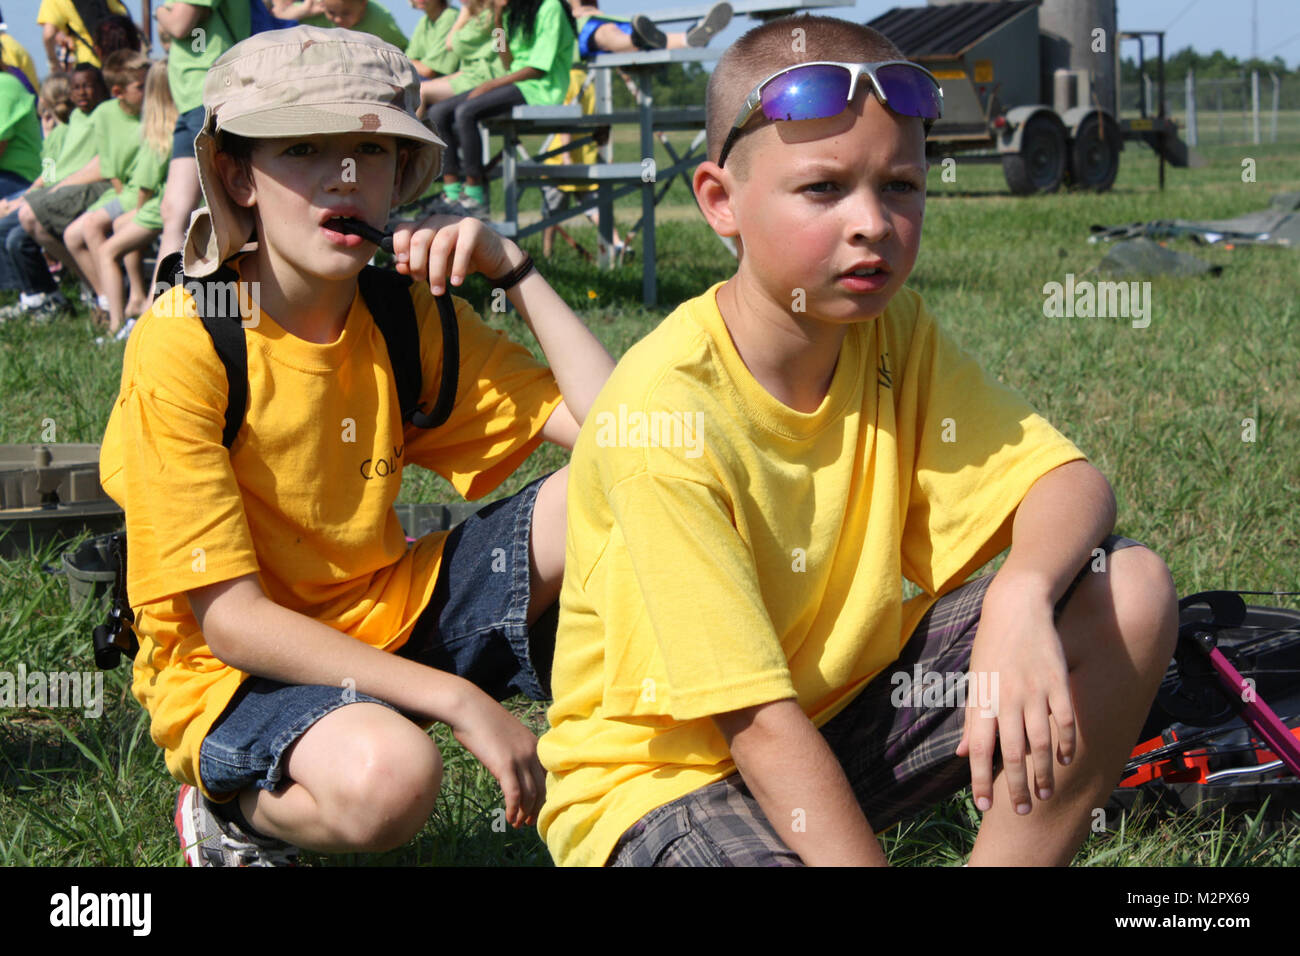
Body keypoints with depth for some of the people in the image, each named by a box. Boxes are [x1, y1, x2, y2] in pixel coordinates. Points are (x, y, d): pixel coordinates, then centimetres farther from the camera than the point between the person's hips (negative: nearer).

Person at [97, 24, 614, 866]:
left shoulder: (408, 317, -1)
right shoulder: (182, 344, -19)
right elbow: (229, 618, -21)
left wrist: (512, 269, -14)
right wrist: (461, 701, -26)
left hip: (385, 625, 6)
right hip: (235, 672, -6)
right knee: (386, 774, -39)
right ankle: (229, 812, -5)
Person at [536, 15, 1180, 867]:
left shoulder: (893, 333, -4)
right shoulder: (666, 411, -25)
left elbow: (1075, 485, -10)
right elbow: (759, 721, -26)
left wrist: (1021, 598, -32)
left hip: (845, 710, 7)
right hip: (661, 777, -6)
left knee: (1130, 589, -9)